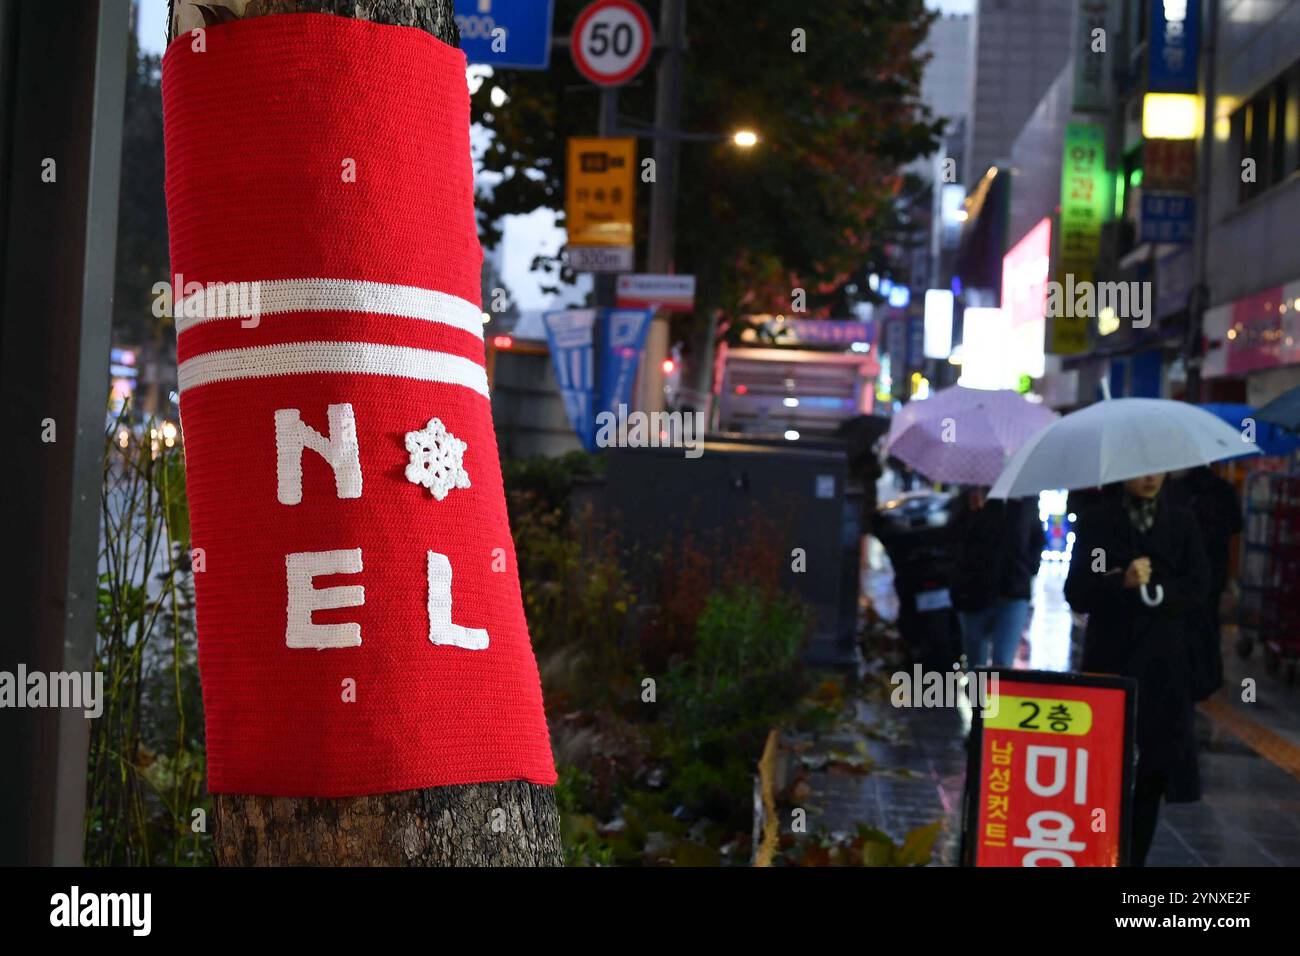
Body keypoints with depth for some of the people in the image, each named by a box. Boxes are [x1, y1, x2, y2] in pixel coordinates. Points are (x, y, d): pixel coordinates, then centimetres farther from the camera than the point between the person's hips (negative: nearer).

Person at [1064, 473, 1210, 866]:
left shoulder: (1182, 522, 10)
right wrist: (1122, 583, -18)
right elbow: (1077, 594, -3)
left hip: (1164, 667, 2)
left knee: (1151, 773, 2)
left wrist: (1152, 591, -10)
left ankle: (1134, 857, 10)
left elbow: (1195, 592, 3)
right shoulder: (1096, 522, 5)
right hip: (1109, 662, -1)